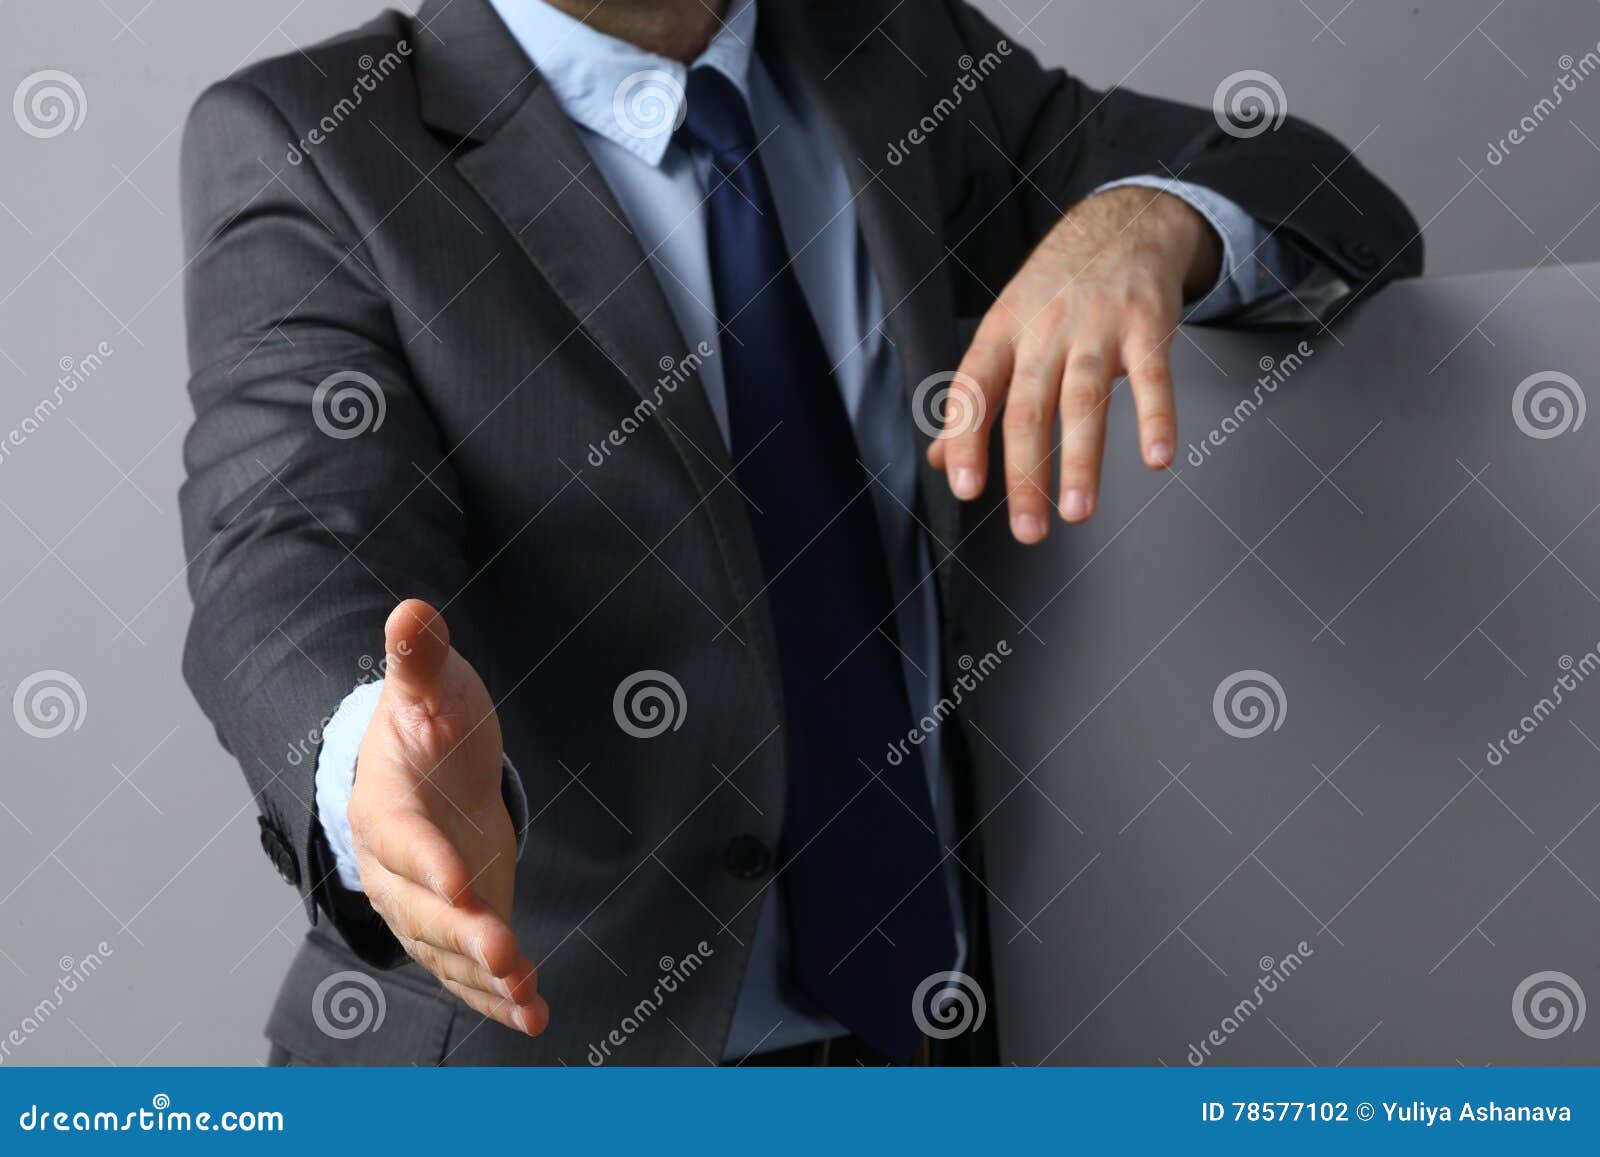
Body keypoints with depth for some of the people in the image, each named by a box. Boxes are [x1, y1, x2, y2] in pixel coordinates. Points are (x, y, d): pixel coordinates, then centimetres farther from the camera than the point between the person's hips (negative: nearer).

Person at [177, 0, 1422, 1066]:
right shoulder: (302, 142, -4)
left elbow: (1346, 216, 3)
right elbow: (300, 542, -18)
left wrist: (1148, 219, -20)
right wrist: (377, 760, -41)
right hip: (541, 1037, -2)